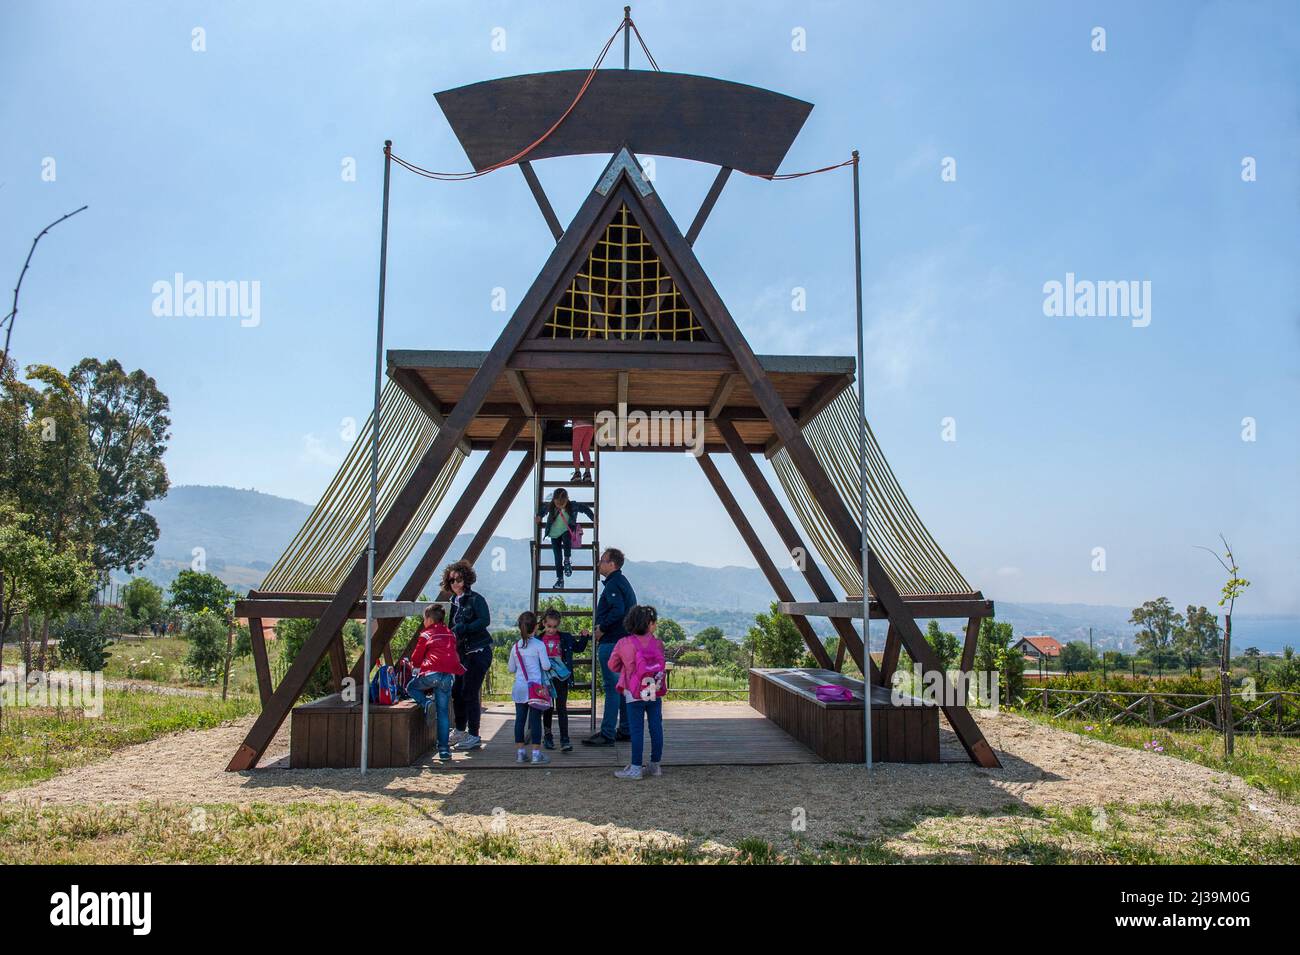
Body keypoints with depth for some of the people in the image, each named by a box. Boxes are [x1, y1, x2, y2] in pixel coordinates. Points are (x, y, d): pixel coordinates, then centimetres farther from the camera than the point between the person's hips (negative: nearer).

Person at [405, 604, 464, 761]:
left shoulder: (425, 635, 8)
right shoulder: (451, 634, 20)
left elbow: (416, 658, 13)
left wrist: (415, 668, 33)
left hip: (432, 673, -4)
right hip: (449, 676, 4)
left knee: (411, 688, 24)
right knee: (443, 712, 9)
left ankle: (426, 703, -6)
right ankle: (444, 749, 5)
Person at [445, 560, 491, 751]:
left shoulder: (475, 599, -9)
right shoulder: (455, 603, 14)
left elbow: (485, 620, -24)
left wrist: (463, 628, -29)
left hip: (479, 652, -8)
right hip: (463, 653, 8)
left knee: (470, 693, -8)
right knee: (456, 692, 9)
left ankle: (474, 737, 0)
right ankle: (460, 732, 24)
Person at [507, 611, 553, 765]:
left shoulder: (516, 646, 5)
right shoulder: (539, 645, -7)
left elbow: (510, 669, 10)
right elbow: (546, 666, -9)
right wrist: (548, 660, 11)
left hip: (519, 688, 4)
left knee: (520, 719, 9)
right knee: (535, 719, 0)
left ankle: (520, 752, 13)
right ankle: (536, 753, 2)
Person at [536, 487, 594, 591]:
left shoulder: (573, 506, -14)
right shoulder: (550, 507, -11)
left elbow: (585, 508, 3)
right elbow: (542, 509, 13)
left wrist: (593, 517, 2)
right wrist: (539, 516, 2)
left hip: (566, 531, -1)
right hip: (554, 535, 1)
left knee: (566, 540, -37)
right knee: (557, 557, -2)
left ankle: (567, 560, -16)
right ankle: (559, 579, 6)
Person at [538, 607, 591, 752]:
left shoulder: (565, 638, 2)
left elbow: (578, 648, 16)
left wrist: (584, 637, 1)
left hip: (561, 679, -1)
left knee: (561, 708, -3)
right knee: (548, 708, 13)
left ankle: (565, 740, -3)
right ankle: (547, 736, 28)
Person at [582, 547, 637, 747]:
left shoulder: (613, 584, -13)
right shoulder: (623, 582, 18)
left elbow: (618, 611, -27)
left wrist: (601, 628, -16)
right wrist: (603, 627, 14)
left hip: (611, 643, -10)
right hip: (623, 640, 10)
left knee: (612, 687, -8)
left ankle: (607, 734, -5)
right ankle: (625, 730, 21)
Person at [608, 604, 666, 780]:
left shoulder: (623, 644, -7)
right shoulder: (657, 643, -2)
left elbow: (613, 665, 5)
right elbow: (661, 665, 8)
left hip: (635, 694, -2)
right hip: (655, 693, 2)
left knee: (636, 730, 2)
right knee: (656, 728, 10)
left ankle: (636, 768, 5)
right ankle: (655, 765, 20)